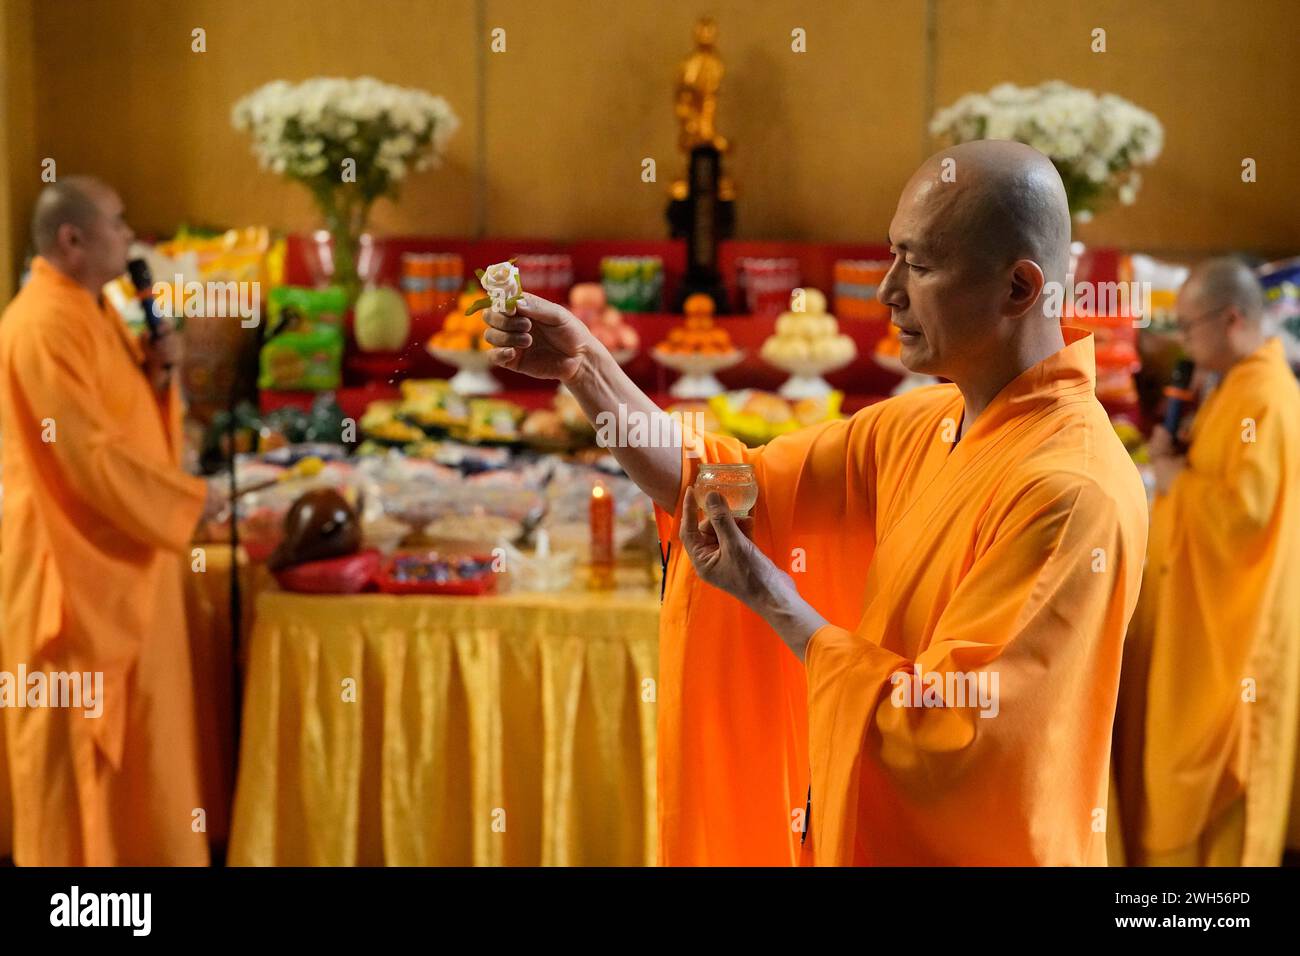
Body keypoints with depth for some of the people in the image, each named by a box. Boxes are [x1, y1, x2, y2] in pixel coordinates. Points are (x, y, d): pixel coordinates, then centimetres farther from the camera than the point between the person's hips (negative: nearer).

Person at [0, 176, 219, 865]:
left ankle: (129, 845, 30)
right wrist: (186, 498, -14)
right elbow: (90, 452, -23)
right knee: (81, 724, 2)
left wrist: (157, 372, -1)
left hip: (121, 547, 10)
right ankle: (80, 855, 15)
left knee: (131, 719, 18)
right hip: (76, 556, -10)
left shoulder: (91, 310, 11)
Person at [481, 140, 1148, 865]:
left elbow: (947, 735, -25)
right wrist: (585, 365, -5)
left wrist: (768, 595, -20)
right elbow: (734, 486, 4)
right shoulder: (914, 427, 0)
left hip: (967, 848, -7)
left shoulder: (1074, 491, -24)